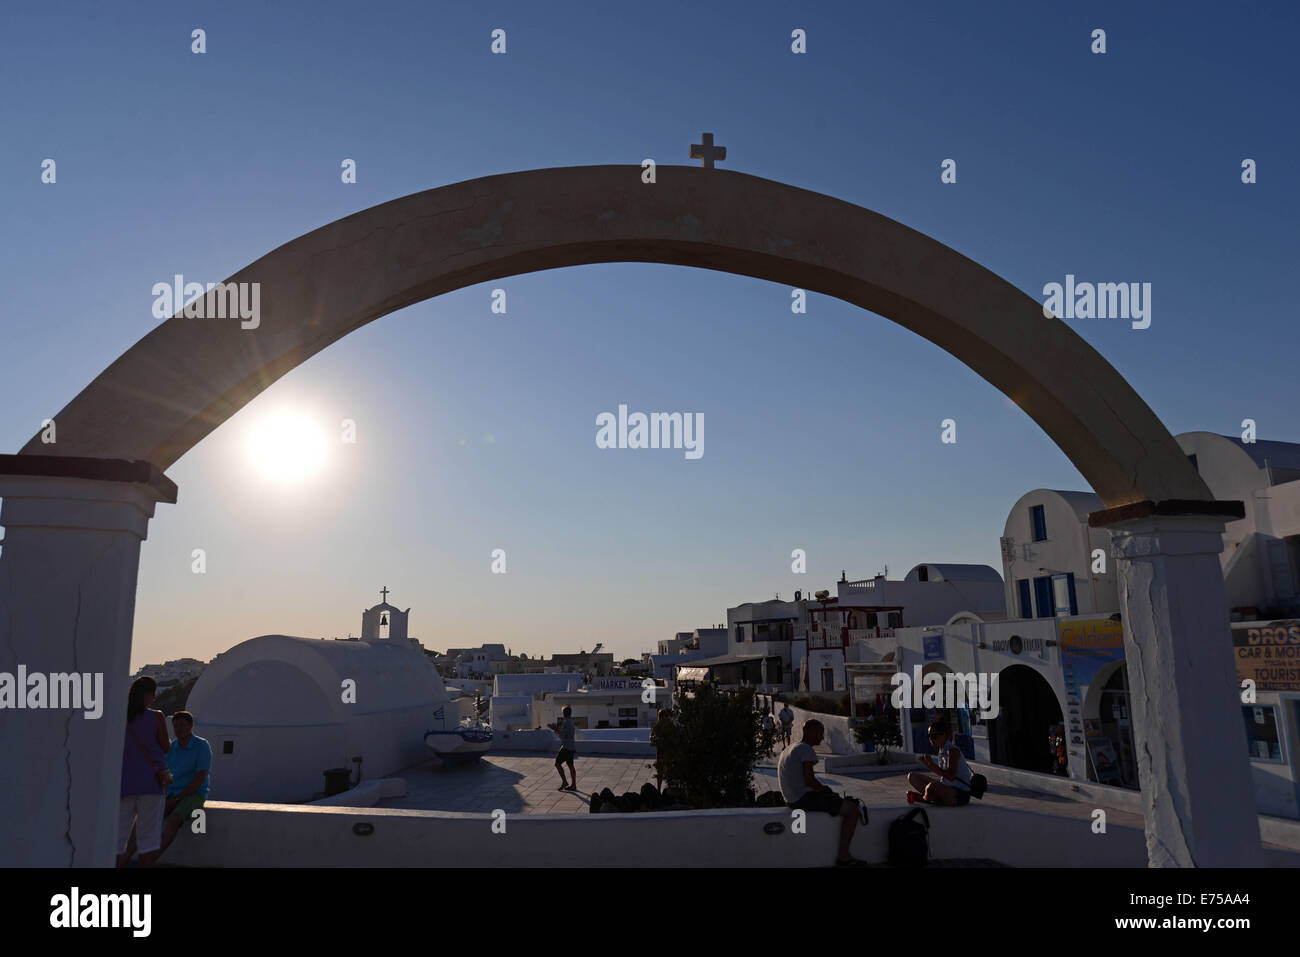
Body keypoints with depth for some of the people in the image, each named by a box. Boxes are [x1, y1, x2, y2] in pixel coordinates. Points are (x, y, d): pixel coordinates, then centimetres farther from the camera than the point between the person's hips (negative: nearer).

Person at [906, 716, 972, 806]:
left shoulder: (953, 751, -17)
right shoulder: (941, 750, 8)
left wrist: (932, 764, -29)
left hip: (960, 794, -9)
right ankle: (935, 799, -12)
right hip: (945, 787, 9)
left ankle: (919, 797, -4)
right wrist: (925, 761, 3)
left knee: (931, 787, -38)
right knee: (912, 776, 8)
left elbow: (951, 777, -27)